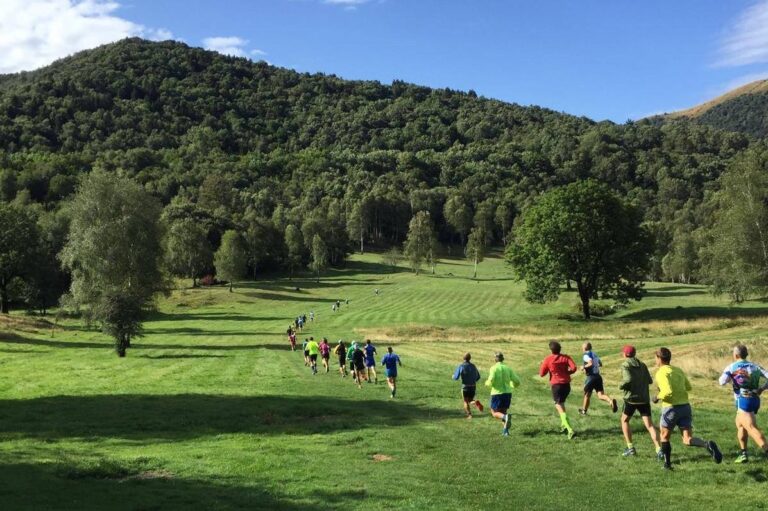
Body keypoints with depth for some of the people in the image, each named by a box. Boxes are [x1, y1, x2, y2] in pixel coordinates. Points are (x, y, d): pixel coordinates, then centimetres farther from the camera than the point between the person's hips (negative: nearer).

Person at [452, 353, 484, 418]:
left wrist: (454, 374, 15)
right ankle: (476, 402, -13)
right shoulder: (473, 366, 6)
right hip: (473, 386, 3)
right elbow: (478, 377, 12)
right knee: (470, 400, 18)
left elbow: (456, 377, -8)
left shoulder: (461, 366, -7)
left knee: (466, 402, 9)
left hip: (465, 386, -3)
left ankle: (469, 414, -3)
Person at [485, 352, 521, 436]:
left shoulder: (494, 368, -8)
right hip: (507, 393, 4)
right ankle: (505, 430, 2)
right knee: (503, 412, 18)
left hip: (497, 393, -4)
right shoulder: (508, 368, 5)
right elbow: (517, 381, 3)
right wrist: (511, 385, 24)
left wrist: (487, 383, 4)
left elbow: (490, 381, -19)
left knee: (494, 413, 9)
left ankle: (506, 417, -22)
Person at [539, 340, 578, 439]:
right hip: (566, 384, 4)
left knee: (560, 408, -7)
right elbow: (574, 368, -12)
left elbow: (541, 374, 1)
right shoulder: (566, 357, 1)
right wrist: (566, 372, 6)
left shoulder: (548, 360, -3)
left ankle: (570, 430, -22)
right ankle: (564, 425, 26)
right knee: (561, 403, 29)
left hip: (556, 385, -4)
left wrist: (543, 365, 17)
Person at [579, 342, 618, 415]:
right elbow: (600, 364, 22)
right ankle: (611, 400, -29)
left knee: (587, 394, 11)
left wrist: (584, 367, -11)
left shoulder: (586, 355, -9)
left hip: (591, 377, -6)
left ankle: (583, 411, 26)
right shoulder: (594, 354, 15)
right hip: (598, 376, 6)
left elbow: (590, 363, -25)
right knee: (601, 395, 0)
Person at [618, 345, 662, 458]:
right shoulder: (642, 365, 10)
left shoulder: (625, 365, -7)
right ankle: (659, 450, -16)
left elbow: (628, 380, -22)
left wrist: (621, 385, -3)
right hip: (644, 398, 4)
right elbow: (649, 381, 13)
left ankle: (630, 448, 11)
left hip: (631, 398, -4)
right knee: (649, 424, -1)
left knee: (624, 420, 17)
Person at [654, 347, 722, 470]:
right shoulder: (678, 370, 14)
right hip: (685, 406, 6)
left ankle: (667, 464, 20)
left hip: (671, 408, -6)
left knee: (664, 437, 16)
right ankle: (707, 444, -26)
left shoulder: (661, 373, -10)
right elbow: (688, 387, 25)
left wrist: (658, 397, -6)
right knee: (687, 440, 1)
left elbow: (668, 391, -23)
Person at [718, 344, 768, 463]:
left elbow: (722, 382, -13)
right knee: (740, 424, 24)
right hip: (755, 399, 7)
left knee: (752, 428, -16)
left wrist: (730, 379, 7)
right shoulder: (754, 366, 12)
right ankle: (743, 454, 24)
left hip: (743, 400, -7)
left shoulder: (731, 367, -1)